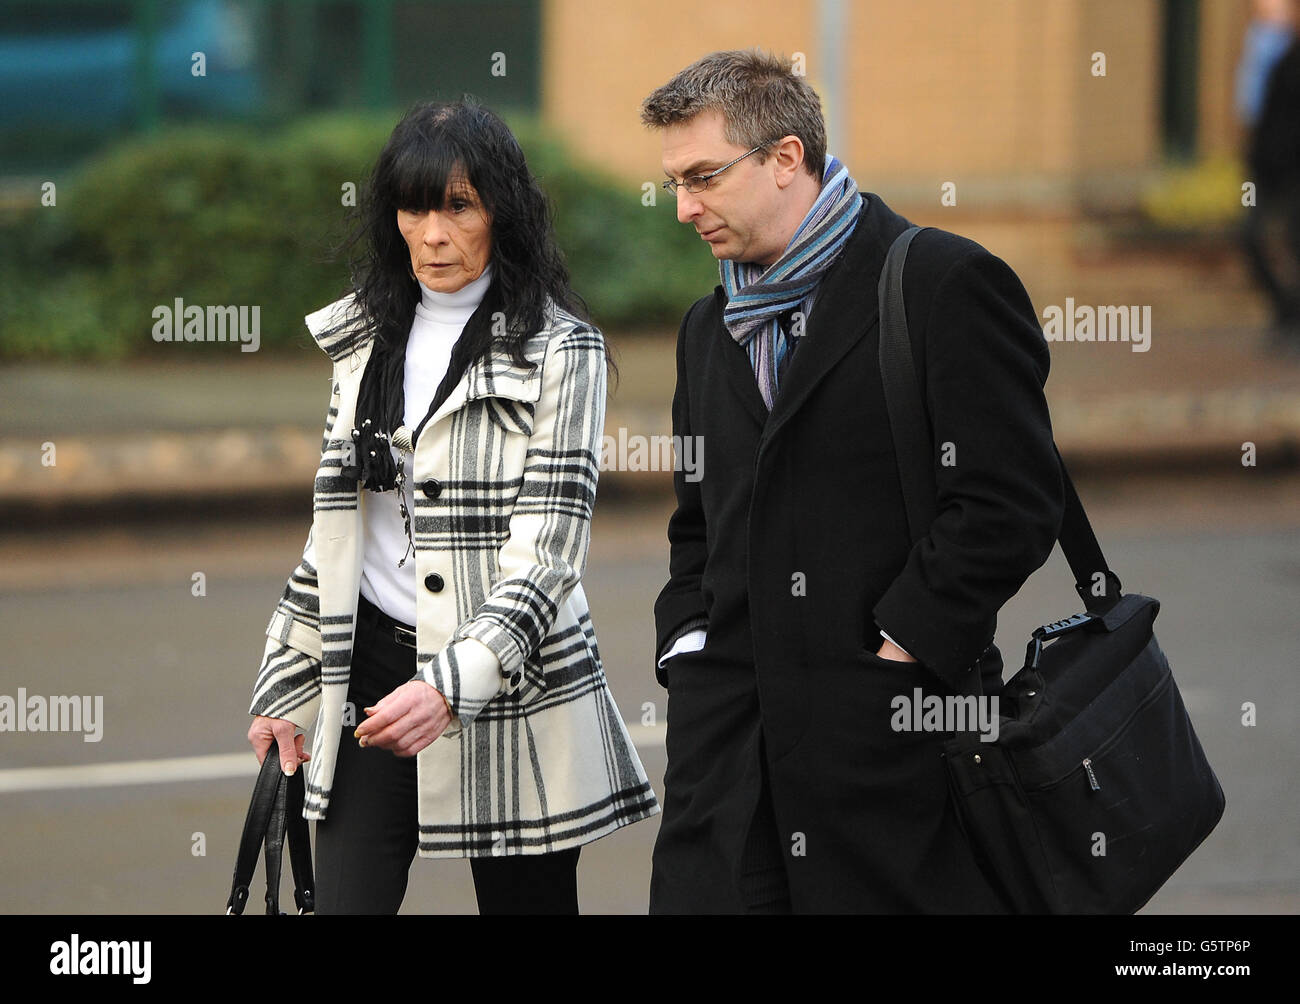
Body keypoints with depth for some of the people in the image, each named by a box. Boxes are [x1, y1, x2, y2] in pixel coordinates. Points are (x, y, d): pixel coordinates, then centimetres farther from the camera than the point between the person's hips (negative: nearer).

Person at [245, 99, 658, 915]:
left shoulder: (560, 351, -7)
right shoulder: (367, 337, 10)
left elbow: (544, 555, -15)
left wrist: (452, 686, -28)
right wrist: (285, 687, 12)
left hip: (511, 688, -4)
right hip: (372, 673, 4)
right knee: (345, 904, -7)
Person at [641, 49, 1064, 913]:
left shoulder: (945, 284, -5)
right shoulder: (711, 328, 20)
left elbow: (1012, 502, -11)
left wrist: (898, 648, -13)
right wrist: (689, 648, 10)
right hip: (728, 742, 6)